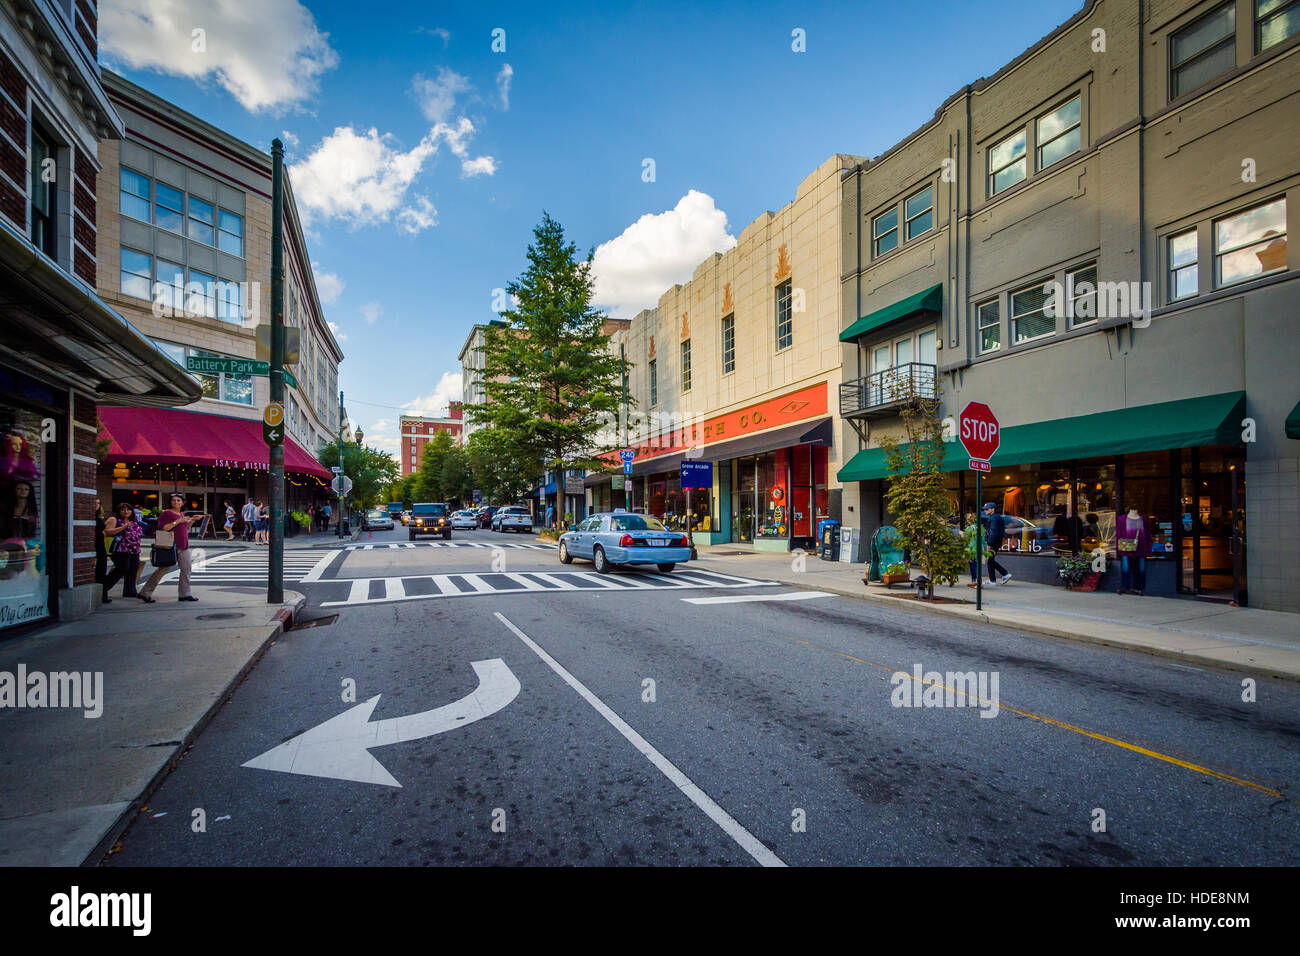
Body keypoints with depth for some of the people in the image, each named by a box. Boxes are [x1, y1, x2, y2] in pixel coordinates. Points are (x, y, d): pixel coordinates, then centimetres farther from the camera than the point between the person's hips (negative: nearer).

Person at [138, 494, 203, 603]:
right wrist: (177, 521, -20)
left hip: (184, 546, 7)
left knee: (186, 569, 5)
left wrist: (192, 520, 14)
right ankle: (145, 593, 7)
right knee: (163, 569, -4)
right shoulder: (167, 513, -6)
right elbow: (162, 528, -17)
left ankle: (184, 594, 10)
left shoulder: (182, 514, 16)